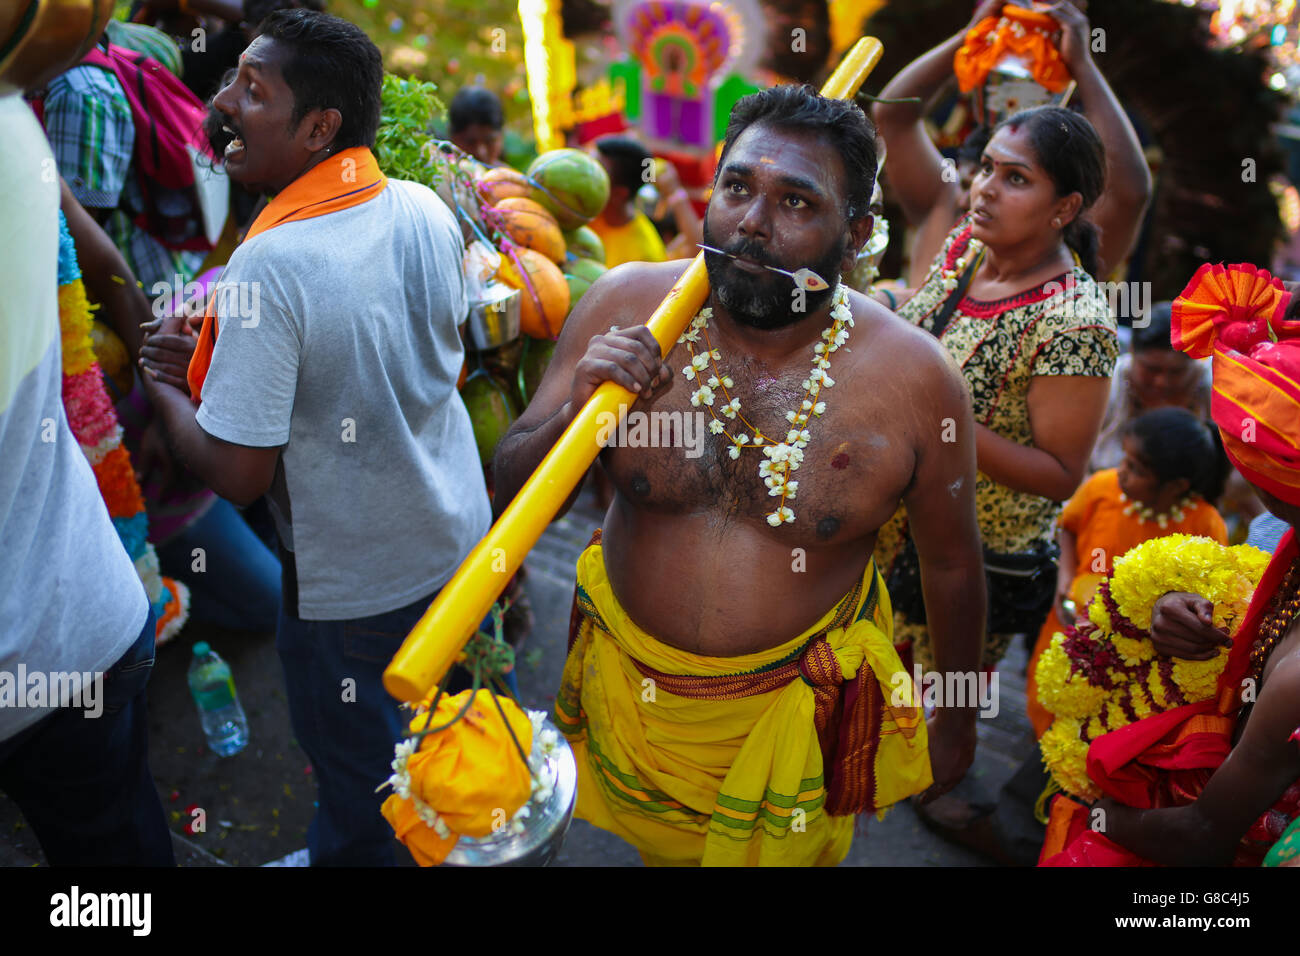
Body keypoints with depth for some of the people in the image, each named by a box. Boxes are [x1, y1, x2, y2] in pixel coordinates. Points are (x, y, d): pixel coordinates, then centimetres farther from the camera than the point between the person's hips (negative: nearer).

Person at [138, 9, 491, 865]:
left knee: (360, 793, 18)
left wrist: (169, 391, -4)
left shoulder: (270, 266, -28)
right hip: (459, 539, 7)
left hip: (352, 585, -7)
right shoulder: (426, 210, -6)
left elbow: (239, 474, -24)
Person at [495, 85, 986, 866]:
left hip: (794, 708, -2)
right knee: (659, 847, 27)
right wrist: (575, 415, -31)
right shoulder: (628, 305, -15)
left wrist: (957, 726, 8)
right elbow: (512, 495, -10)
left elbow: (951, 564, -4)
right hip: (631, 684, 3)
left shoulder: (916, 379, -19)